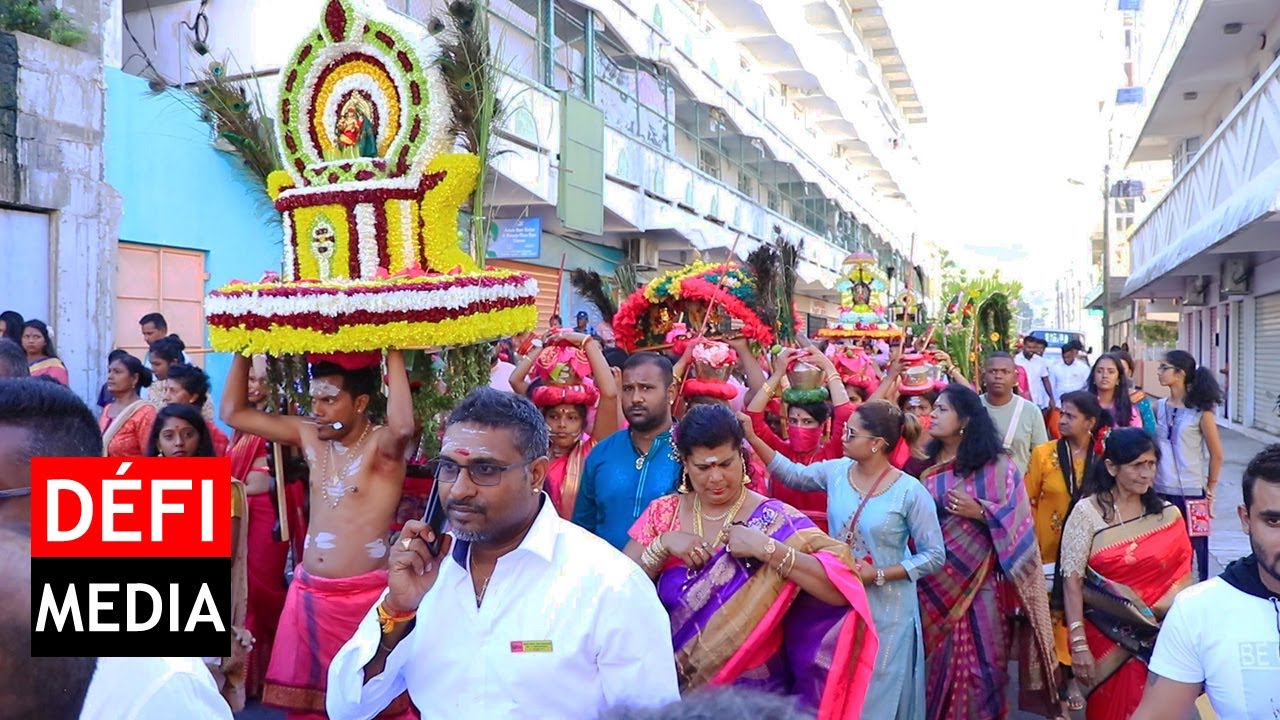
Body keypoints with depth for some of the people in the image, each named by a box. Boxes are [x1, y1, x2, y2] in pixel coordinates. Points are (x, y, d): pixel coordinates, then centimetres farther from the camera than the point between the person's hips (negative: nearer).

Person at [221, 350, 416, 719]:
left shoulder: (382, 444, -11)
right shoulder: (310, 436, 6)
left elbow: (403, 427, -37)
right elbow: (234, 412, 13)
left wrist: (393, 353, -30)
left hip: (365, 597, -6)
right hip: (308, 594, 6)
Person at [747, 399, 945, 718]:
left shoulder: (910, 491, -19)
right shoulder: (836, 471, -5)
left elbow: (934, 555, -14)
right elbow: (793, 474, 10)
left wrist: (878, 575, -21)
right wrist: (752, 438, 0)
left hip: (886, 610, -4)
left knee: (877, 693, 13)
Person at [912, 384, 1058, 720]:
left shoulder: (997, 466, -6)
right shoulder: (925, 466, 7)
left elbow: (1017, 521, -9)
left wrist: (980, 512, -20)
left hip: (978, 583, -4)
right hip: (934, 584, 4)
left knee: (980, 664, 2)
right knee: (936, 665, 11)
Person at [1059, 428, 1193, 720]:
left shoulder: (1169, 517, 1)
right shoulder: (1087, 512, -10)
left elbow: (1182, 579, 5)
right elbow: (1072, 579, -14)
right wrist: (1078, 645, -20)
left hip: (1157, 637, 2)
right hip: (1105, 634, -2)